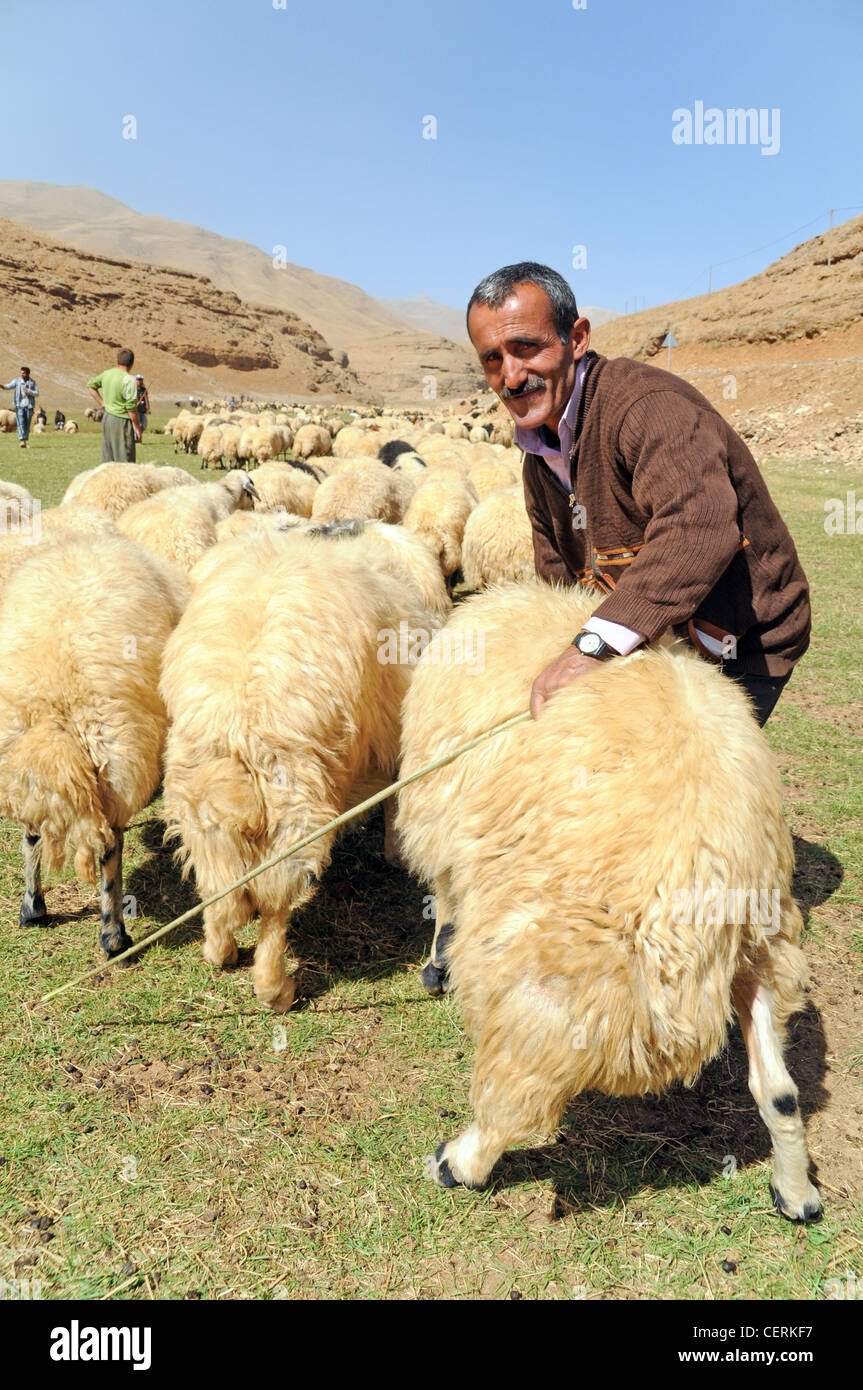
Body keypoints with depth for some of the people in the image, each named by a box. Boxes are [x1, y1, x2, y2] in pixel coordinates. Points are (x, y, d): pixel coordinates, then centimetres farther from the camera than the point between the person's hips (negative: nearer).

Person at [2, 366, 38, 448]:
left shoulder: (32, 382, 6)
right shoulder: (17, 381, 2)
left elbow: (37, 393, 1)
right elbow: (9, 386, -13)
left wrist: (28, 391, -15)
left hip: (29, 406, 1)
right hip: (19, 405, -1)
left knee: (27, 425, 4)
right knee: (21, 423, -12)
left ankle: (25, 441, 15)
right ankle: (22, 441, -17)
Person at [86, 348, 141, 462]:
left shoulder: (107, 374, 5)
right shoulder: (129, 380, -16)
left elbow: (91, 385, 21)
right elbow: (131, 408, -17)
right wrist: (137, 427, -8)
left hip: (107, 418, 7)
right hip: (121, 422, -7)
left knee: (107, 459, 13)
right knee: (124, 461, -3)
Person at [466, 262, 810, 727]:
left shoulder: (648, 403, -24)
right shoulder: (540, 460, 8)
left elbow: (699, 523, -42)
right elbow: (557, 583, 14)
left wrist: (592, 645, -50)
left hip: (740, 651, -8)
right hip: (656, 646, 8)